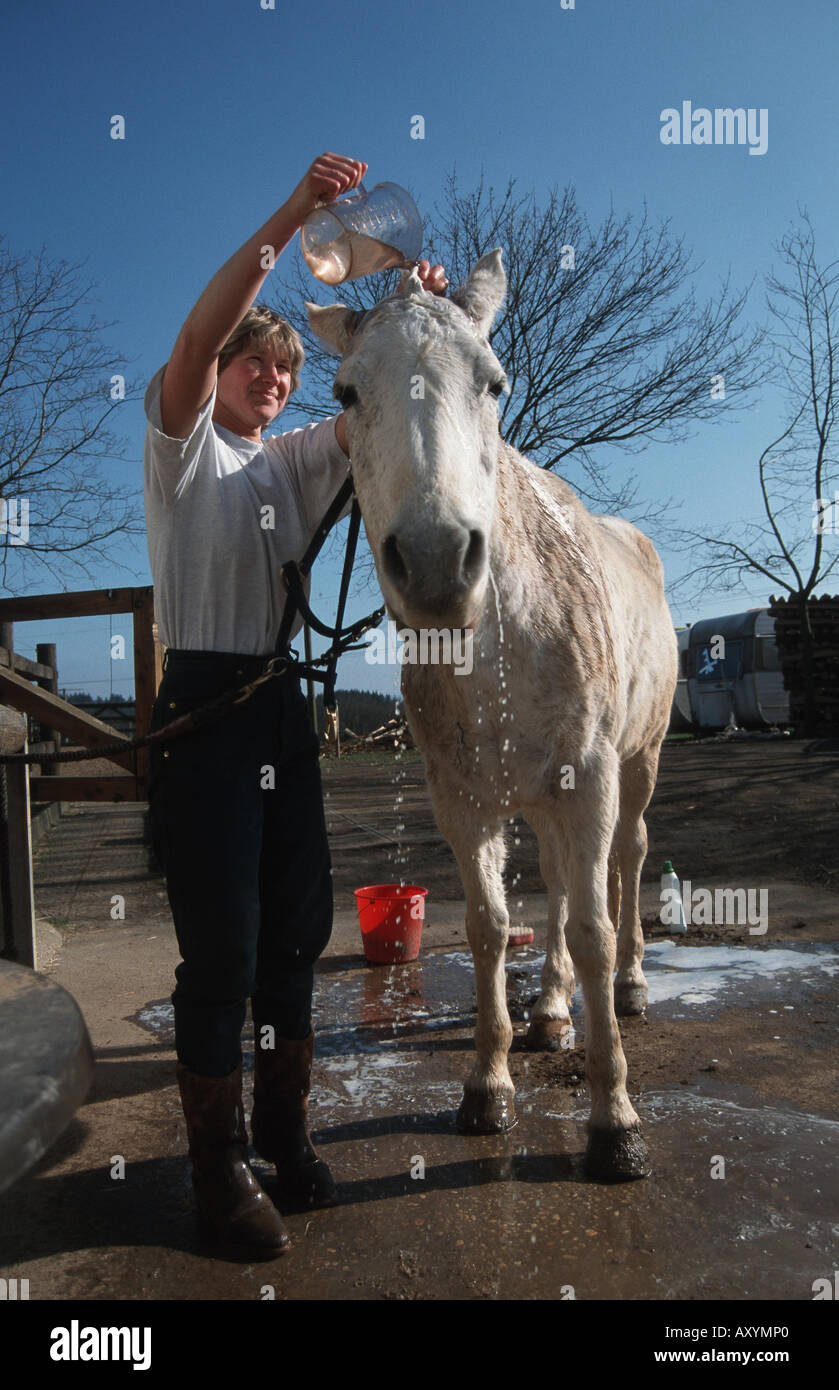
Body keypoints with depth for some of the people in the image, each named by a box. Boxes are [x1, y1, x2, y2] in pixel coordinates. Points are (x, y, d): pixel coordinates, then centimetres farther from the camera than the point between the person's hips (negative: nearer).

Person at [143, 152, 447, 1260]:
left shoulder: (298, 460, 19)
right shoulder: (182, 440, 3)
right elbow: (196, 339, -14)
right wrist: (286, 222, -21)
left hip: (282, 704, 6)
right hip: (204, 702, -6)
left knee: (298, 924, 10)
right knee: (221, 940, -3)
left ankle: (284, 1129, 27)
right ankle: (219, 1166, 13)